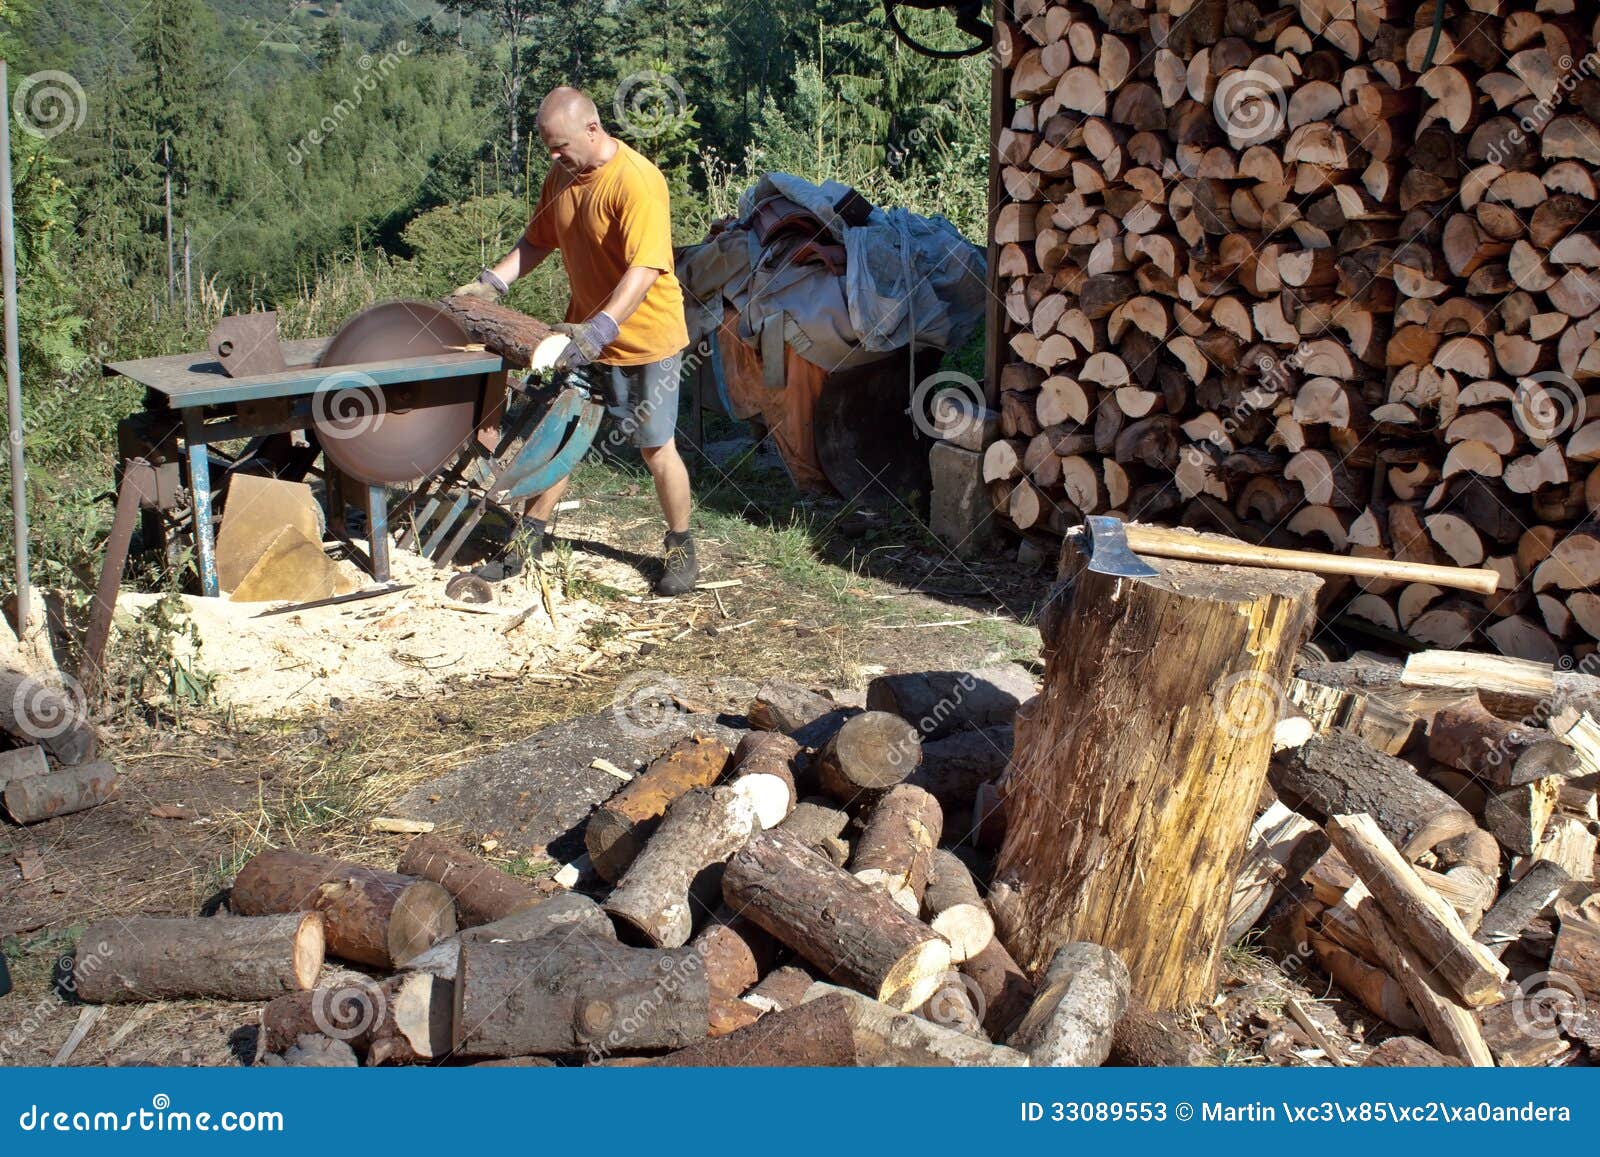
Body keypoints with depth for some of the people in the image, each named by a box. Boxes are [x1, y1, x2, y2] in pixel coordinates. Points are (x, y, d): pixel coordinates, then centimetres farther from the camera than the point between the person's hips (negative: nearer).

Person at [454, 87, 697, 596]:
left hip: (643, 338, -7)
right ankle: (531, 535, 24)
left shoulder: (637, 182, -24)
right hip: (584, 333, 7)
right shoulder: (562, 177, 1)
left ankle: (681, 551, 20)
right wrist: (490, 283, -3)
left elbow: (644, 270, -31)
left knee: (656, 448, 3)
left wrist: (601, 328, -41)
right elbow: (537, 242, 12)